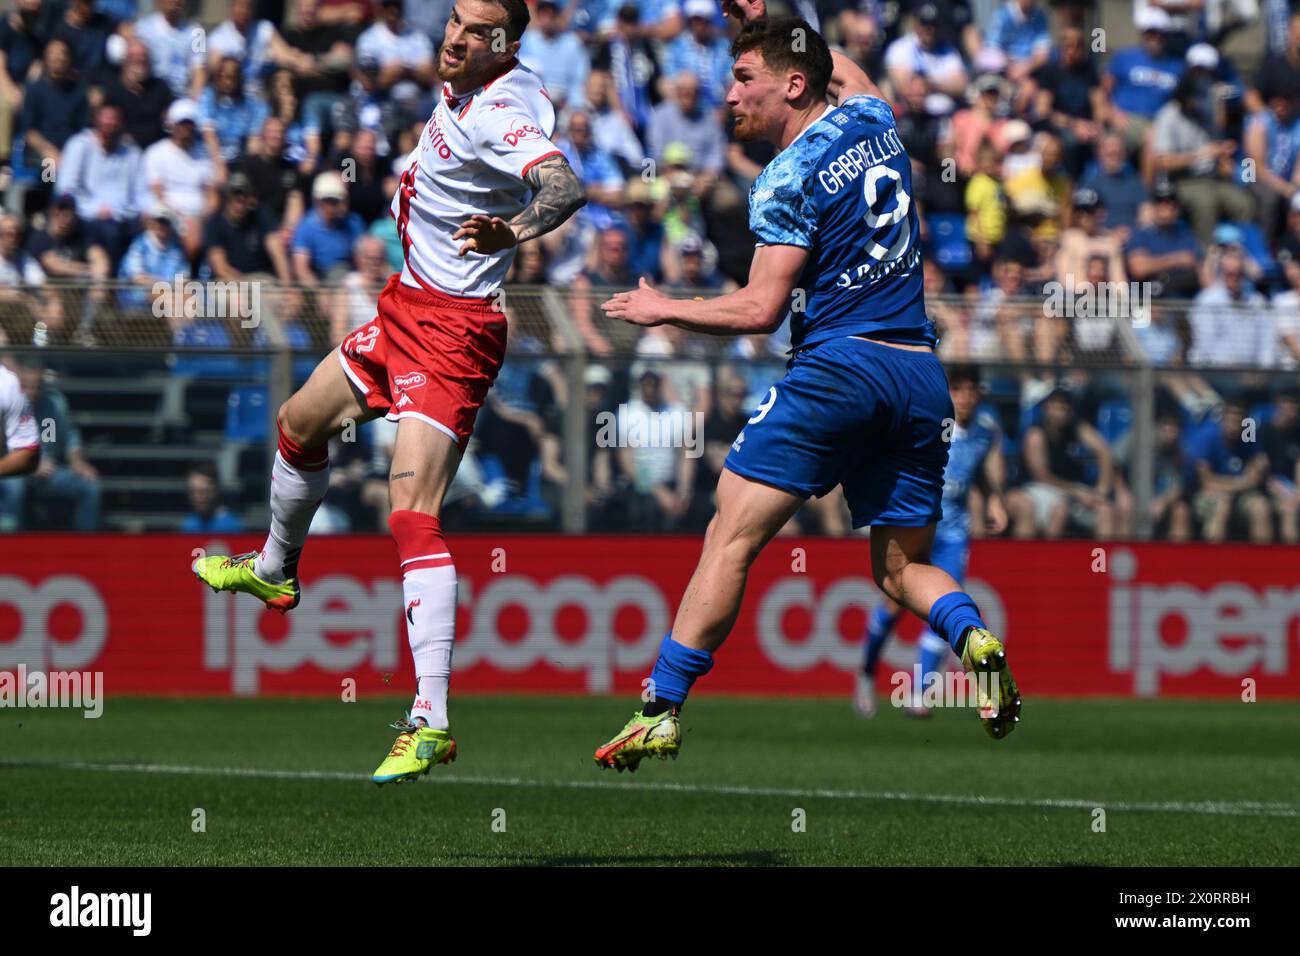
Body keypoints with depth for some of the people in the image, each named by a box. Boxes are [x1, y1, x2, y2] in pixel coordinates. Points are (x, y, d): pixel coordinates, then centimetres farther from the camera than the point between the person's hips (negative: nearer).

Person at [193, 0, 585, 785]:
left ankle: (431, 723, -25)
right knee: (301, 424, 28)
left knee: (413, 513, -20)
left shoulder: (502, 115, -25)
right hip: (408, 304, 10)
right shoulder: (462, 86, 3)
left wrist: (514, 232, -61)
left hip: (452, 329, -10)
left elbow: (566, 186, -44)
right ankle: (275, 571, 57)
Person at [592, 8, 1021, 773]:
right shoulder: (873, 121, 14)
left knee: (732, 536, -6)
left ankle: (662, 711, -12)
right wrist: (767, 22, 45)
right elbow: (846, 71, 39)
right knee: (904, 567, 14)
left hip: (840, 365, -7)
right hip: (923, 378, 7)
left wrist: (662, 309, 3)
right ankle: (975, 637, -17)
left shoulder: (790, 179, -6)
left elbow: (761, 309, -10)